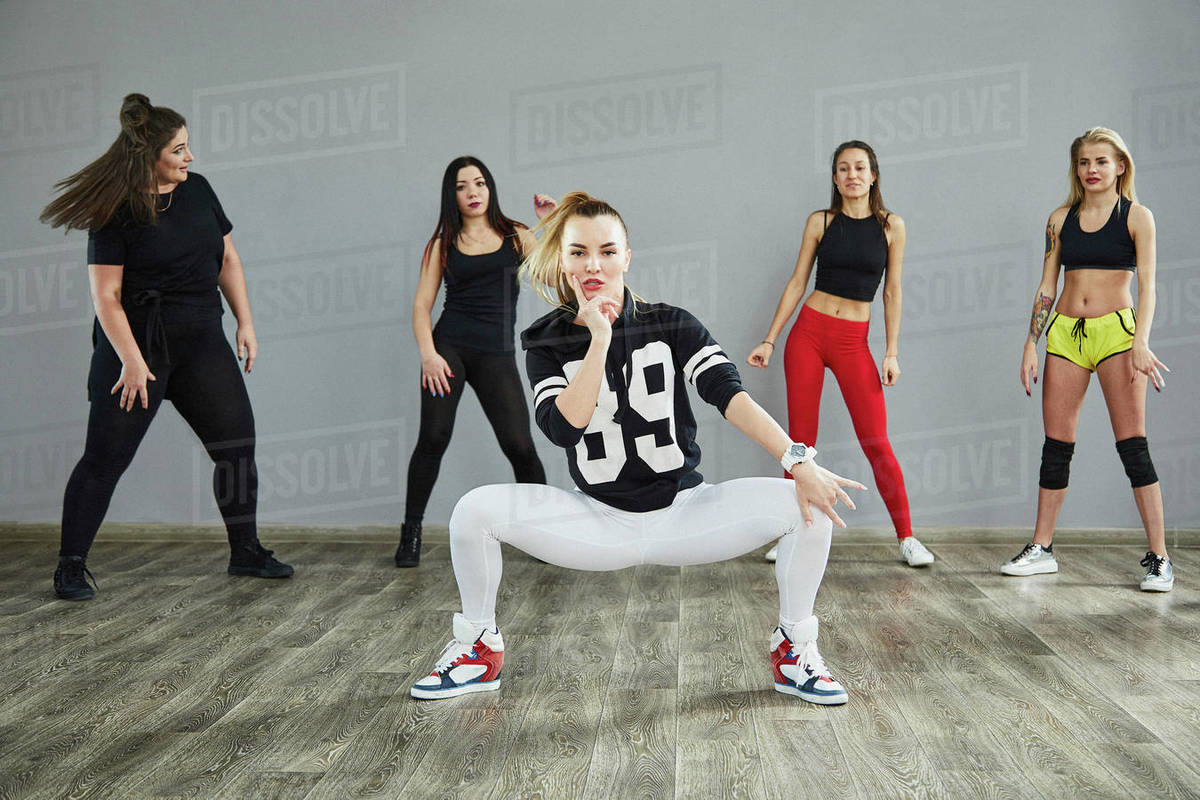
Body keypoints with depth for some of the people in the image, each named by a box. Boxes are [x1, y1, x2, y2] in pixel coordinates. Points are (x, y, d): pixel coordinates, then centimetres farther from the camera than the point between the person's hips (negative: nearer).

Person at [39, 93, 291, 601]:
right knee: (105, 457, -2)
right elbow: (105, 296, -12)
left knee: (237, 443, 5)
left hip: (201, 340, 6)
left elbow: (228, 260, 14)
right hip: (138, 341, -6)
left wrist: (245, 322, 7)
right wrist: (132, 361, -18)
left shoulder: (197, 190, 7)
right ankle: (71, 566, 10)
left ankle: (245, 552, 20)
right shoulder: (116, 212, -10)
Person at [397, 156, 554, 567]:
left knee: (519, 445, -8)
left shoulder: (515, 236, 11)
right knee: (433, 438, -11)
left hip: (496, 355, 0)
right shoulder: (444, 244, 10)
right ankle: (411, 532, 4)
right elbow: (422, 305, 5)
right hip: (449, 345, 0)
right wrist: (428, 353, -10)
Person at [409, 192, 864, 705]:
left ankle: (793, 651, 1)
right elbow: (563, 429, -17)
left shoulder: (670, 326, -3)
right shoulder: (547, 342, -1)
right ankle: (479, 650, 4)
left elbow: (730, 394, -16)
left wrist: (799, 461, -28)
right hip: (599, 521, 0)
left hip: (683, 512, 0)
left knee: (809, 507, -22)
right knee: (474, 510, -21)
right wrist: (599, 341, -21)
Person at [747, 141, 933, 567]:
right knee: (800, 439, 3)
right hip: (808, 332, 1)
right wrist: (769, 340, 3)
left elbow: (892, 293, 5)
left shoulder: (891, 226, 3)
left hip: (853, 342, -1)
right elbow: (797, 283, 7)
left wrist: (892, 352, 0)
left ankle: (906, 537, 7)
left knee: (876, 442, -5)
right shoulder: (820, 222, 4)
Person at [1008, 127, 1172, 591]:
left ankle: (1159, 558, -2)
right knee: (1056, 444, 6)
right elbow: (1047, 286, 12)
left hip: (1116, 330, -4)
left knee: (1132, 443, -7)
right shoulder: (1061, 219, 11)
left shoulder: (1136, 216, 1)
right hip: (1065, 332, 4)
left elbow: (1147, 285, -6)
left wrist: (1141, 341, -19)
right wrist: (1031, 345, 5)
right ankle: (1041, 549, 14)